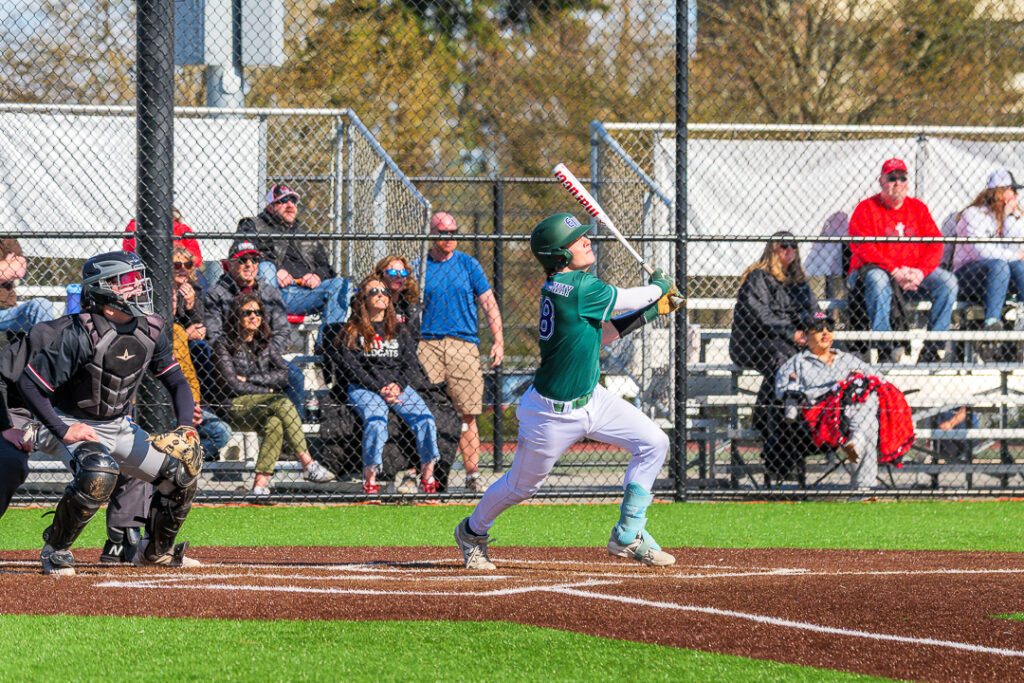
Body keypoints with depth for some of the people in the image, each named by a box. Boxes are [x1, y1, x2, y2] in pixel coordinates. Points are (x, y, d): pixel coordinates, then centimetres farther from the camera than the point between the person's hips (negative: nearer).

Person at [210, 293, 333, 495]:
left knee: (275, 423, -32)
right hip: (235, 406, -5)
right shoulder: (223, 344, 3)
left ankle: (260, 485, -44)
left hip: (263, 407, 5)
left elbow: (282, 376, 5)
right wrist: (267, 390, -3)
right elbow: (233, 385, -6)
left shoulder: (265, 344, 18)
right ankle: (308, 465, -34)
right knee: (282, 404, -30)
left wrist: (250, 378, -7)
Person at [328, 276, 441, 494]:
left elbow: (412, 365, 13)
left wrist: (398, 385, -8)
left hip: (400, 386, 3)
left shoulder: (399, 331, 21)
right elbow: (350, 367, -2)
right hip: (363, 387, -3)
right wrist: (380, 387, -13)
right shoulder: (353, 332, 9)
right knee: (375, 420, -35)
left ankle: (428, 476, -20)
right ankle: (370, 479, -34)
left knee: (425, 419, -24)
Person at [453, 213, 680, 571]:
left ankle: (628, 536, 8)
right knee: (521, 485, 9)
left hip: (590, 399, 9)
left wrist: (651, 312, 6)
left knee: (653, 443, -1)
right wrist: (659, 287, 6)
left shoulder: (560, 286, 1)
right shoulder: (578, 288, -28)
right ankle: (472, 532, 38)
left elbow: (599, 335, 11)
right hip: (553, 413, -9)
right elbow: (628, 299, -15)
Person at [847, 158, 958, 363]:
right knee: (877, 279, -39)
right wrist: (895, 271, -23)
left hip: (915, 274, 4)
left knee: (947, 282, -19)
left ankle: (932, 348, -23)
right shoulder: (867, 209, -1)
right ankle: (884, 345, -41)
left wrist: (920, 272, -16)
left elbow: (935, 244, 3)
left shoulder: (918, 208, 12)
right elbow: (861, 247, -14)